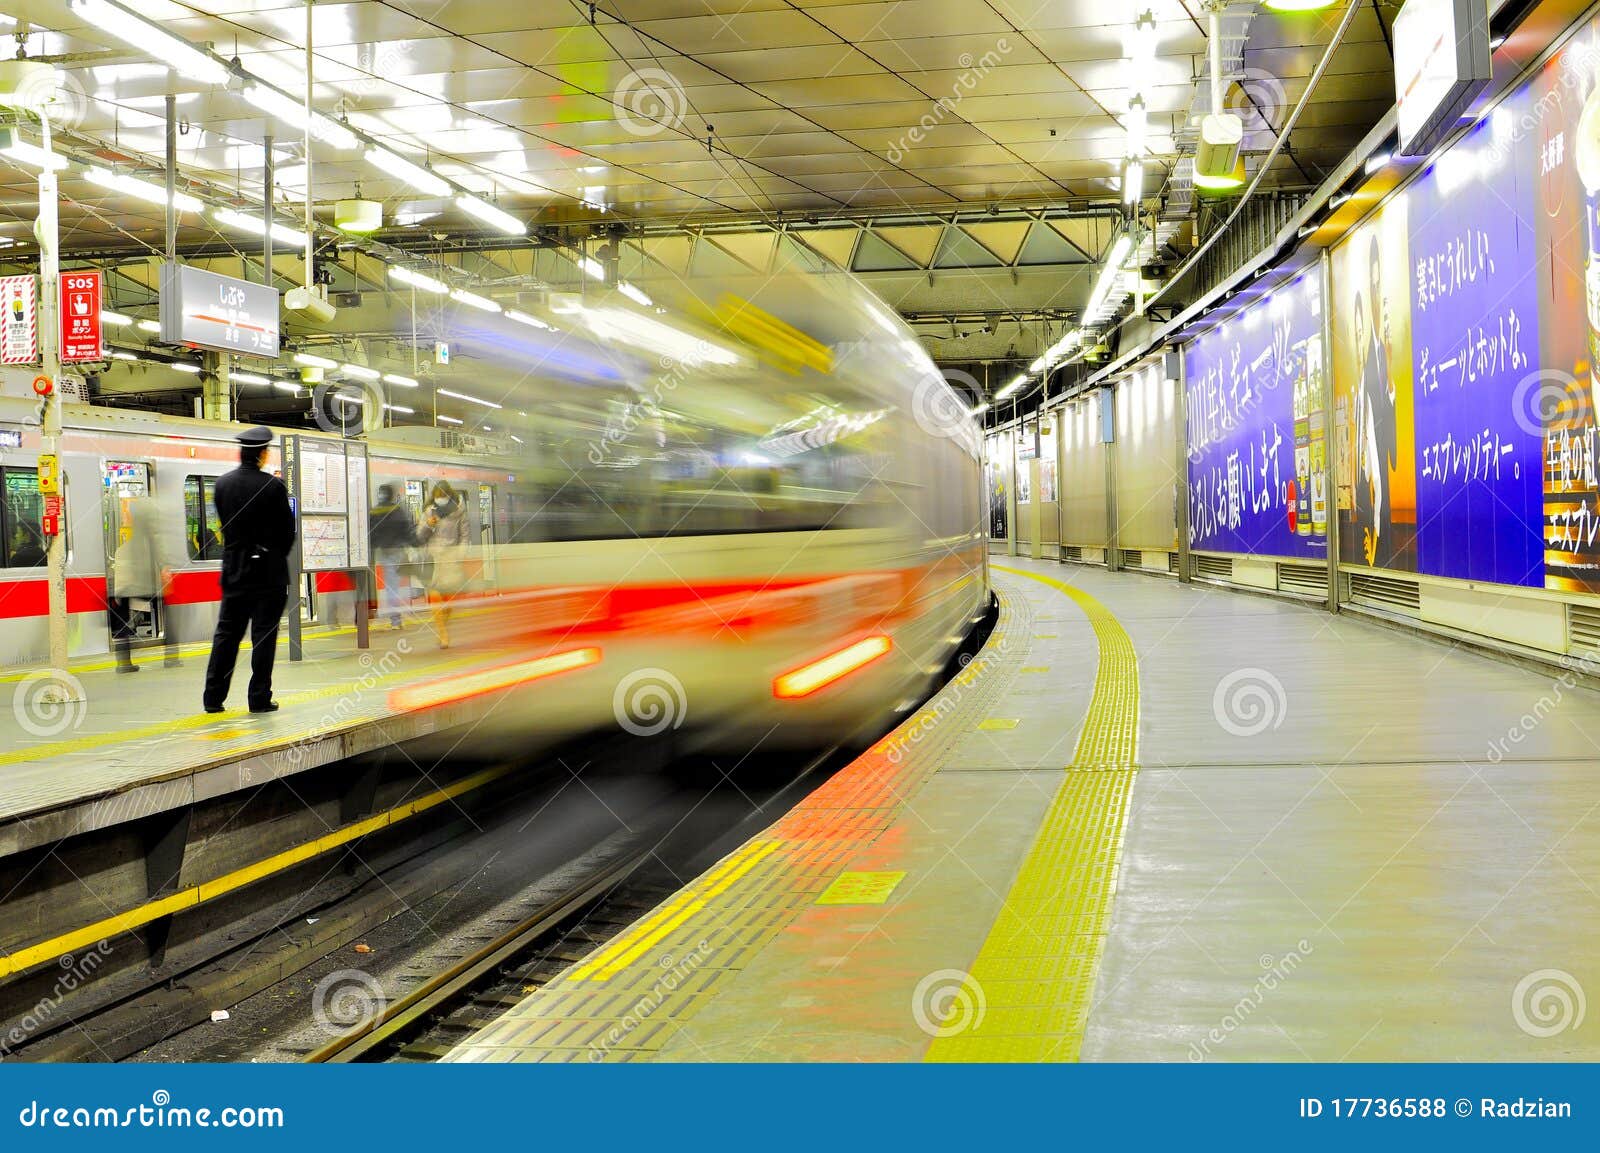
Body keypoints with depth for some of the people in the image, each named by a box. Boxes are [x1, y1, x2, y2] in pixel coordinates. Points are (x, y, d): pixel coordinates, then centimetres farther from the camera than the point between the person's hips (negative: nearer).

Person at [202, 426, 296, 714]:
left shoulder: (222, 484, 1)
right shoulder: (274, 486, -11)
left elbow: (224, 524, 10)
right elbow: (288, 531, -4)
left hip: (234, 569, 4)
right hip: (269, 571, -4)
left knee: (226, 633, 9)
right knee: (264, 635, 2)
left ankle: (213, 698, 9)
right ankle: (259, 698, 3)